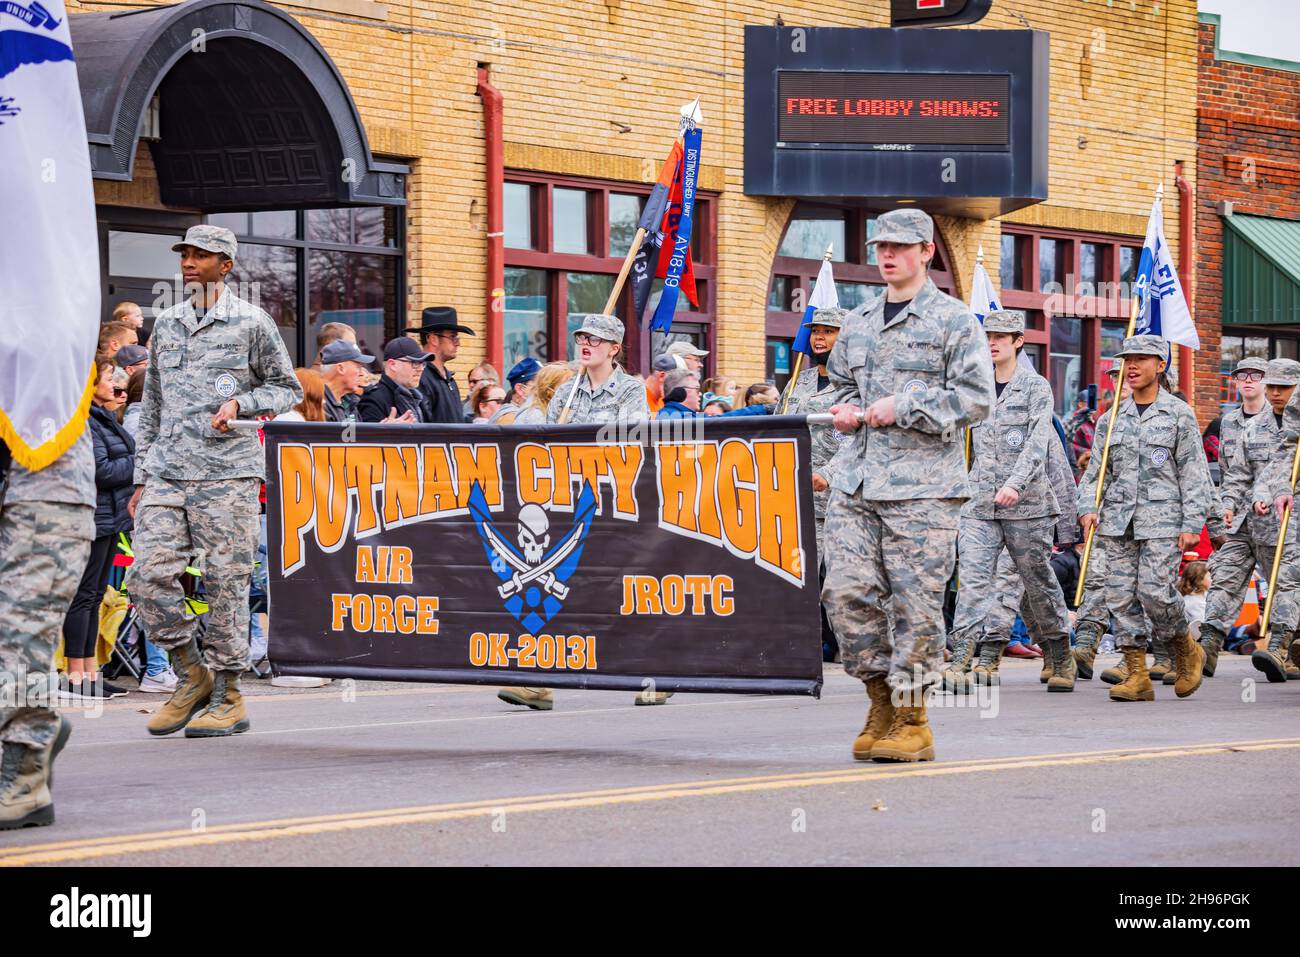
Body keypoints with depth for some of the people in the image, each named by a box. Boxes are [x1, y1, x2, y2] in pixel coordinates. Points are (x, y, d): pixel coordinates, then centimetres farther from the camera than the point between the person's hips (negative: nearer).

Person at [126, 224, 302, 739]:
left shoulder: (251, 323, 3)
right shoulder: (166, 324, 16)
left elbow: (288, 388, 9)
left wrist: (241, 403, -10)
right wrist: (142, 477, 17)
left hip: (228, 473, -4)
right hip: (167, 476, 4)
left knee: (226, 584, -3)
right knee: (148, 574, -8)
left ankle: (228, 695, 8)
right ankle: (191, 674, 9)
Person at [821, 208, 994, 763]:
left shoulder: (955, 322, 0)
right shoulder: (859, 326, 19)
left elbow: (976, 398, -7)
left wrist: (904, 409, -13)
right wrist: (846, 410, 10)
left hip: (921, 486, -6)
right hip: (854, 482, 6)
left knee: (914, 602, -5)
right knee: (846, 590, -2)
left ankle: (911, 719, 4)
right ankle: (883, 700, 13)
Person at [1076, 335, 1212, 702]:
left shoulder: (1179, 415, 3)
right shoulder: (1112, 419, 14)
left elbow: (1194, 474, 0)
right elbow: (1095, 471, 17)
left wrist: (1193, 524, -7)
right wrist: (1088, 507, 0)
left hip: (1162, 520, -4)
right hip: (1118, 521, 5)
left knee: (1155, 592, -13)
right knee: (1121, 596, -2)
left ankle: (1186, 649, 13)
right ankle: (1136, 674, 3)